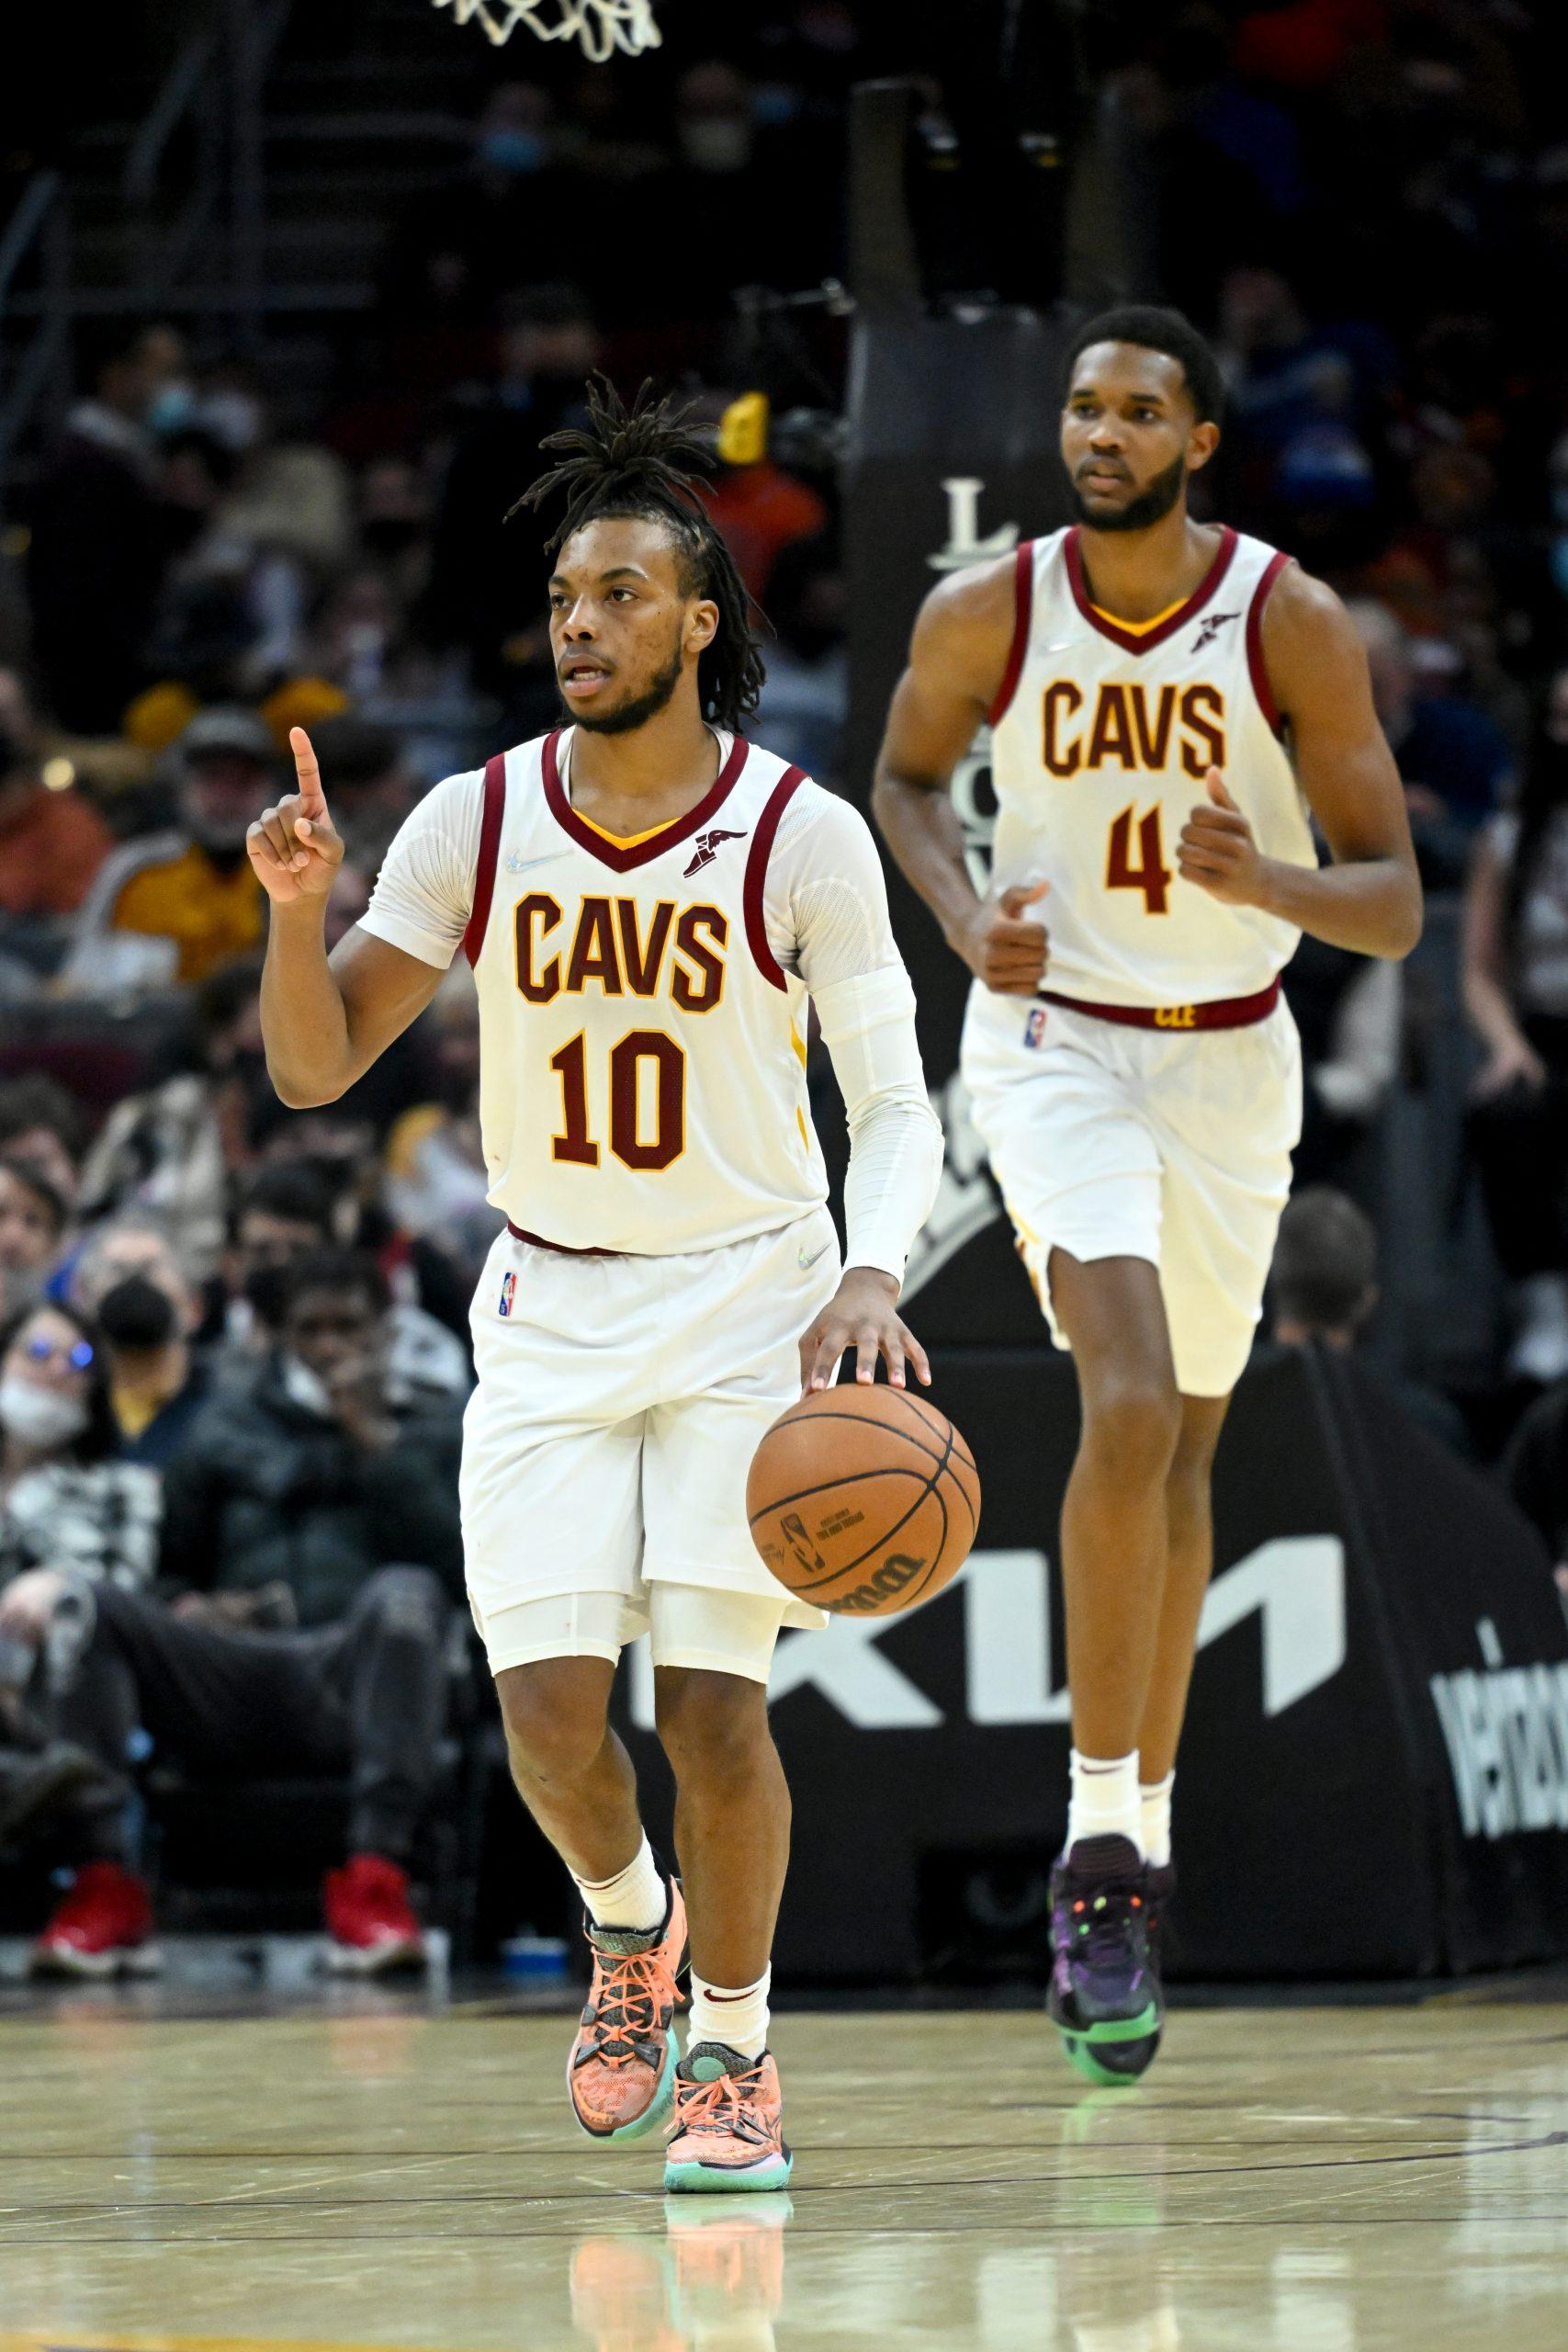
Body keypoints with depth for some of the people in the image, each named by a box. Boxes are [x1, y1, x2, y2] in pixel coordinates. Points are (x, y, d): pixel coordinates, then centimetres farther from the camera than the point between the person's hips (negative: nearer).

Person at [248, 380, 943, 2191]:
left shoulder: (803, 839, -10)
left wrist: (872, 1275, -26)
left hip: (753, 1309, -2)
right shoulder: (473, 825, -3)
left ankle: (735, 2047, 11)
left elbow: (895, 1106, -8)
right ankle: (629, 1926, 25)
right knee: (549, 1709, -9)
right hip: (550, 1316, 2)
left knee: (713, 1704, -11)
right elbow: (315, 1070, 0)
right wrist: (298, 910, -19)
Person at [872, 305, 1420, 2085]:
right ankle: (1100, 1843, -19)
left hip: (1229, 1064, 2)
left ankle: (1140, 1832, 29)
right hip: (1055, 1040, -2)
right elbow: (906, 773, 11)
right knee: (1131, 1411, -23)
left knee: (1181, 1455, 13)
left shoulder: (1290, 626, -12)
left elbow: (1393, 905, -10)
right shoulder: (986, 616, -10)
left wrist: (1264, 880, -31)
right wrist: (964, 917, -9)